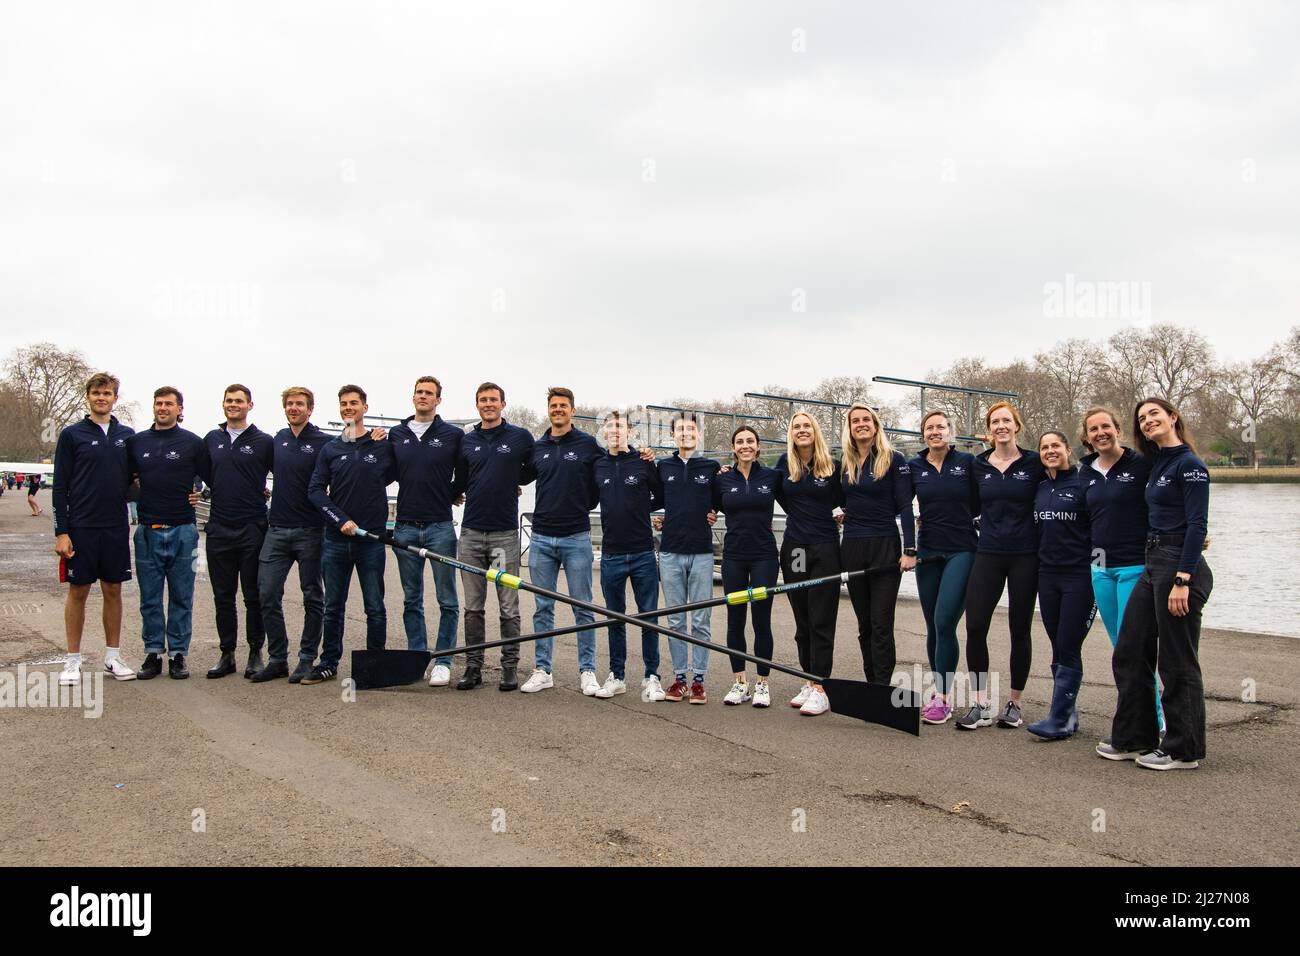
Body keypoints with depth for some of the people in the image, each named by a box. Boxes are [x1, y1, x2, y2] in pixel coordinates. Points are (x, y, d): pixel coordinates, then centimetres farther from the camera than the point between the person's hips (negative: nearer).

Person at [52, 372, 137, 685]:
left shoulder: (127, 436, 8)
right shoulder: (72, 435, -2)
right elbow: (60, 486, -4)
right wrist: (61, 532, -9)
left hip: (116, 527, 3)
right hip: (81, 527, -3)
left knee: (113, 591, 9)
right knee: (78, 592, 3)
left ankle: (113, 657, 17)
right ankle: (73, 661, 13)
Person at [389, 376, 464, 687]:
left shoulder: (454, 435, 0)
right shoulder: (396, 434, 9)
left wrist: (448, 495, 1)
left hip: (440, 527, -3)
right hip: (405, 527, 3)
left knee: (447, 600, 0)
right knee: (411, 600, 9)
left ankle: (442, 661, 9)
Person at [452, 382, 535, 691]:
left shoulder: (521, 437, 2)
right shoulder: (466, 441, 11)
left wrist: (510, 480, 9)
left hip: (505, 533, -3)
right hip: (471, 531, 3)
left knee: (508, 608, 1)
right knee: (472, 607, 7)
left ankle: (510, 667, 10)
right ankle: (473, 666, 15)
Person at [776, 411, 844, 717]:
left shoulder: (832, 466, -3)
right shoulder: (784, 463, 5)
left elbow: (840, 500, 13)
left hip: (824, 548, -3)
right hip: (794, 548, 3)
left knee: (821, 621, -4)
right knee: (802, 620, 9)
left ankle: (820, 689, -5)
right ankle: (809, 682, 18)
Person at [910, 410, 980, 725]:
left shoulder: (967, 462, 0)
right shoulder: (914, 467, 6)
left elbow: (978, 505, 6)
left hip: (961, 551, -3)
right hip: (928, 553, 3)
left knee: (944, 622, -14)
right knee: (933, 626, 8)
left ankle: (942, 698, -8)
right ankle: (941, 690, 21)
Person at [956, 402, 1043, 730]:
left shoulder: (1033, 462, -1)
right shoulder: (979, 465, 7)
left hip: (1024, 555, -2)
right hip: (988, 554, 2)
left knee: (1019, 629, 5)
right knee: (975, 626, -6)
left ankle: (1014, 703, 18)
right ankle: (980, 705, 3)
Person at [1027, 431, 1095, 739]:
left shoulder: (1082, 484, -6)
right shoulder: (1039, 488, 12)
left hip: (1079, 576, -6)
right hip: (1047, 575, 6)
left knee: (1068, 648, -5)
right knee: (1058, 648, 9)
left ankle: (1059, 720, -2)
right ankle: (1068, 714, 18)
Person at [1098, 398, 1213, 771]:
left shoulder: (1189, 465, -10)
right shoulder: (1158, 465, 16)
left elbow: (1198, 525, -17)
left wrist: (1182, 579, -22)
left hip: (1181, 565, -9)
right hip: (1153, 565, 9)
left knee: (1177, 663, -1)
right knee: (1129, 653, 11)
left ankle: (1183, 750, 10)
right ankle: (1133, 738, 21)